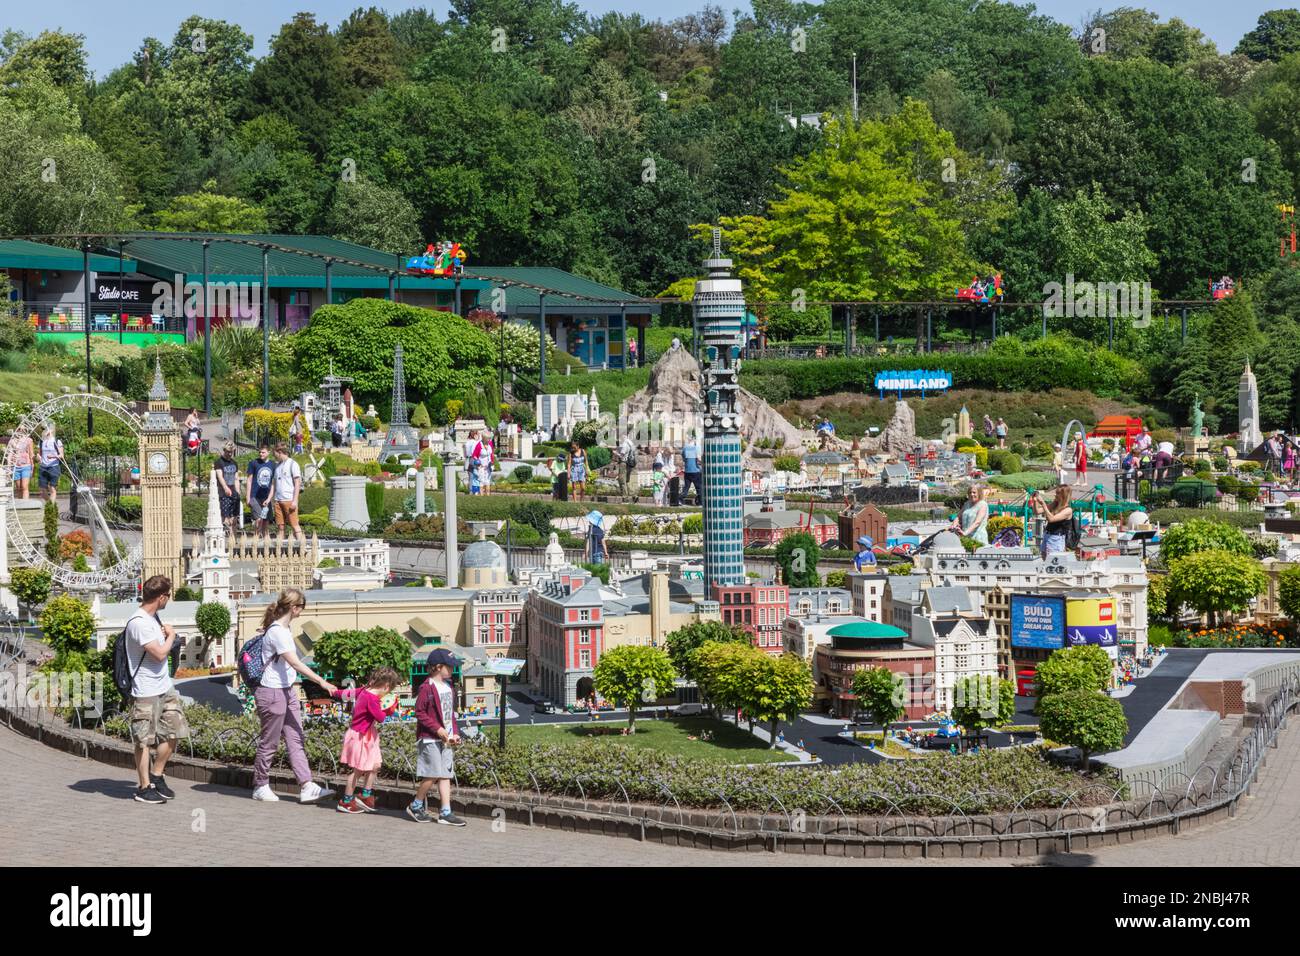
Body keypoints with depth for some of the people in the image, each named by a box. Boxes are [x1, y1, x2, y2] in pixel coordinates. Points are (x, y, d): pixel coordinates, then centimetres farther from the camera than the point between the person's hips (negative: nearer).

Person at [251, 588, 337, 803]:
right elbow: (295, 663, -26)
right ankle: (260, 787, 15)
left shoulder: (284, 629, 11)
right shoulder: (276, 631, -20)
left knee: (295, 740, 3)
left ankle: (306, 787, 0)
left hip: (288, 691, 9)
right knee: (269, 743, 2)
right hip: (273, 693, -9)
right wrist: (322, 682, -29)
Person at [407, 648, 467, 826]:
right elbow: (420, 712, -14)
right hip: (430, 738, -8)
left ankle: (445, 813, 5)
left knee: (446, 775, 5)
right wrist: (437, 729, -18)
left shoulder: (449, 687, 13)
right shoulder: (427, 688, -12)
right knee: (432, 776, -7)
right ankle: (415, 806, 11)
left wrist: (455, 733, 9)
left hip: (447, 739, 8)